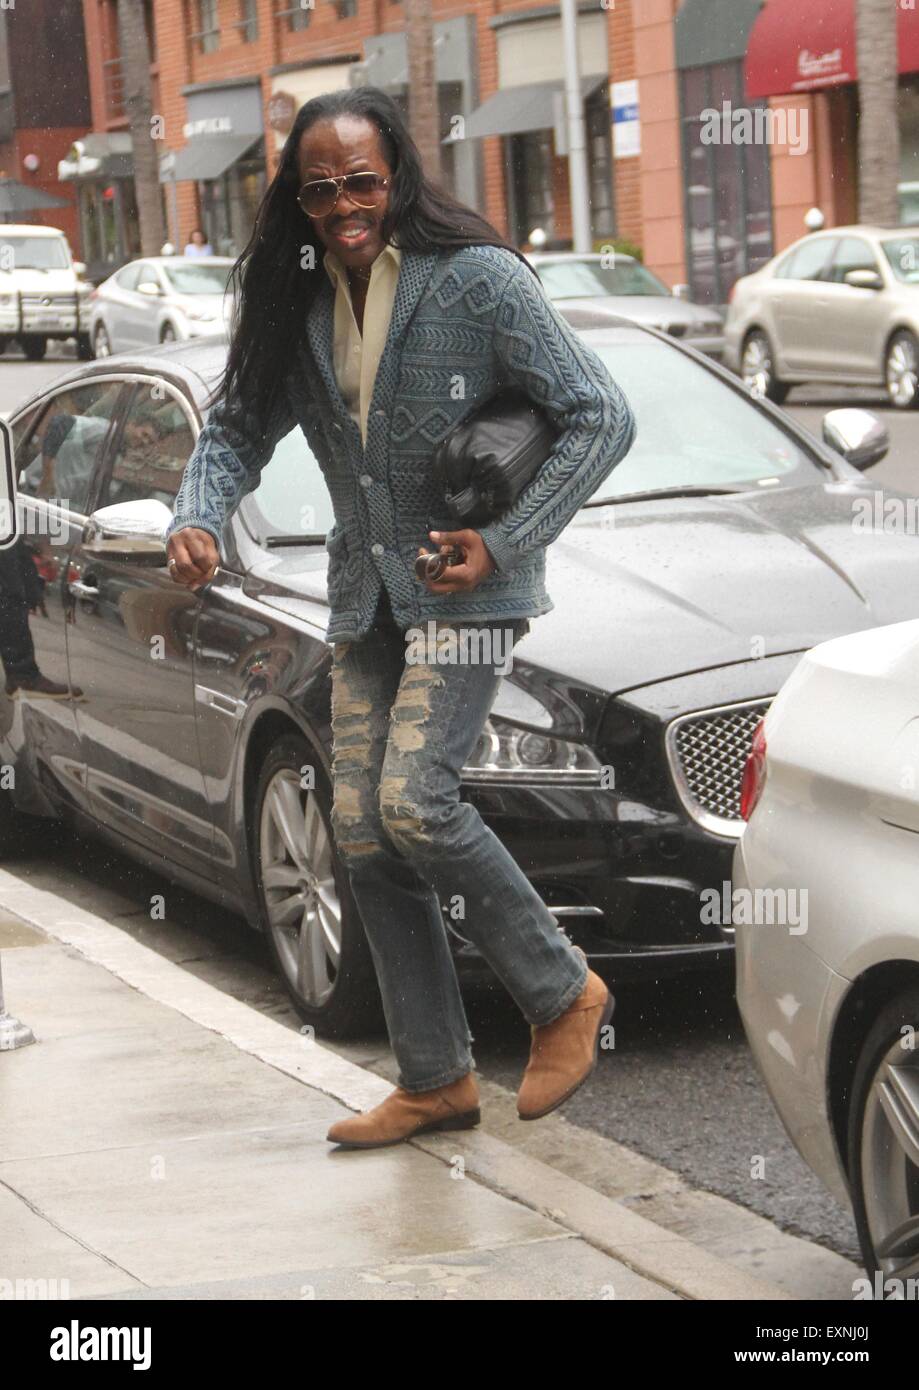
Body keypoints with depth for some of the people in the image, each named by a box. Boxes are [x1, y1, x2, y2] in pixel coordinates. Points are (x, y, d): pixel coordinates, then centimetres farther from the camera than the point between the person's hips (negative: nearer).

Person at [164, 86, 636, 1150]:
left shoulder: (476, 279, -12)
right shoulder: (296, 301, 5)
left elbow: (600, 417, -12)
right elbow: (238, 428, 15)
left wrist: (506, 541, -17)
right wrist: (196, 519, -6)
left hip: (466, 592, -7)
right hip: (364, 596, 7)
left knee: (413, 801, -21)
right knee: (362, 832, 4)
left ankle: (562, 994, 0)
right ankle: (435, 1081, 14)